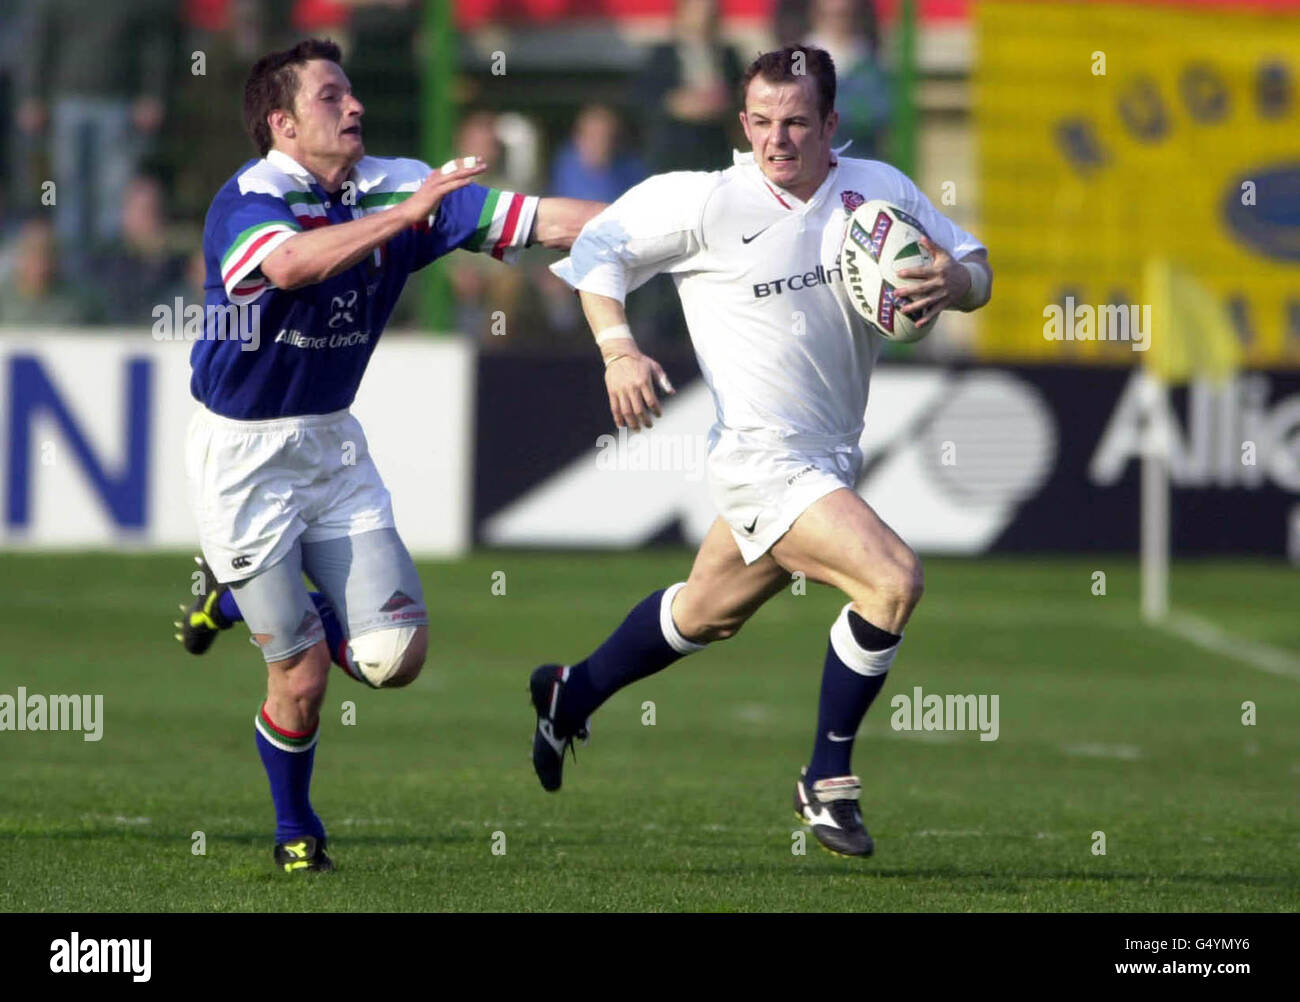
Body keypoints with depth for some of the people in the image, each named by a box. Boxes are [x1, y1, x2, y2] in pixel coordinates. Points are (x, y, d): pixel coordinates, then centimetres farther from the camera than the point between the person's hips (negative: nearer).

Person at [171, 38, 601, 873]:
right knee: (302, 679, -4)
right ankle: (295, 830, 24)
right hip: (244, 453, -6)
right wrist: (404, 214, -47)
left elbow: (538, 220, -2)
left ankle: (242, 593, 21)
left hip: (334, 444, 6)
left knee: (395, 657, -5)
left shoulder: (392, 188, 0)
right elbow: (290, 264, -41)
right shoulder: (248, 201, -17)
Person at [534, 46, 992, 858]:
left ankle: (572, 695, 47)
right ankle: (828, 783, -8)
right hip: (765, 457, -7)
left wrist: (954, 282, -18)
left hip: (832, 459, 7)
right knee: (894, 579, -23)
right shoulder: (711, 202, -12)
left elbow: (975, 266, 6)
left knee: (706, 615, 24)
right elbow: (600, 245, 0)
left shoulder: (879, 190, 0)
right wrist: (617, 348, -14)